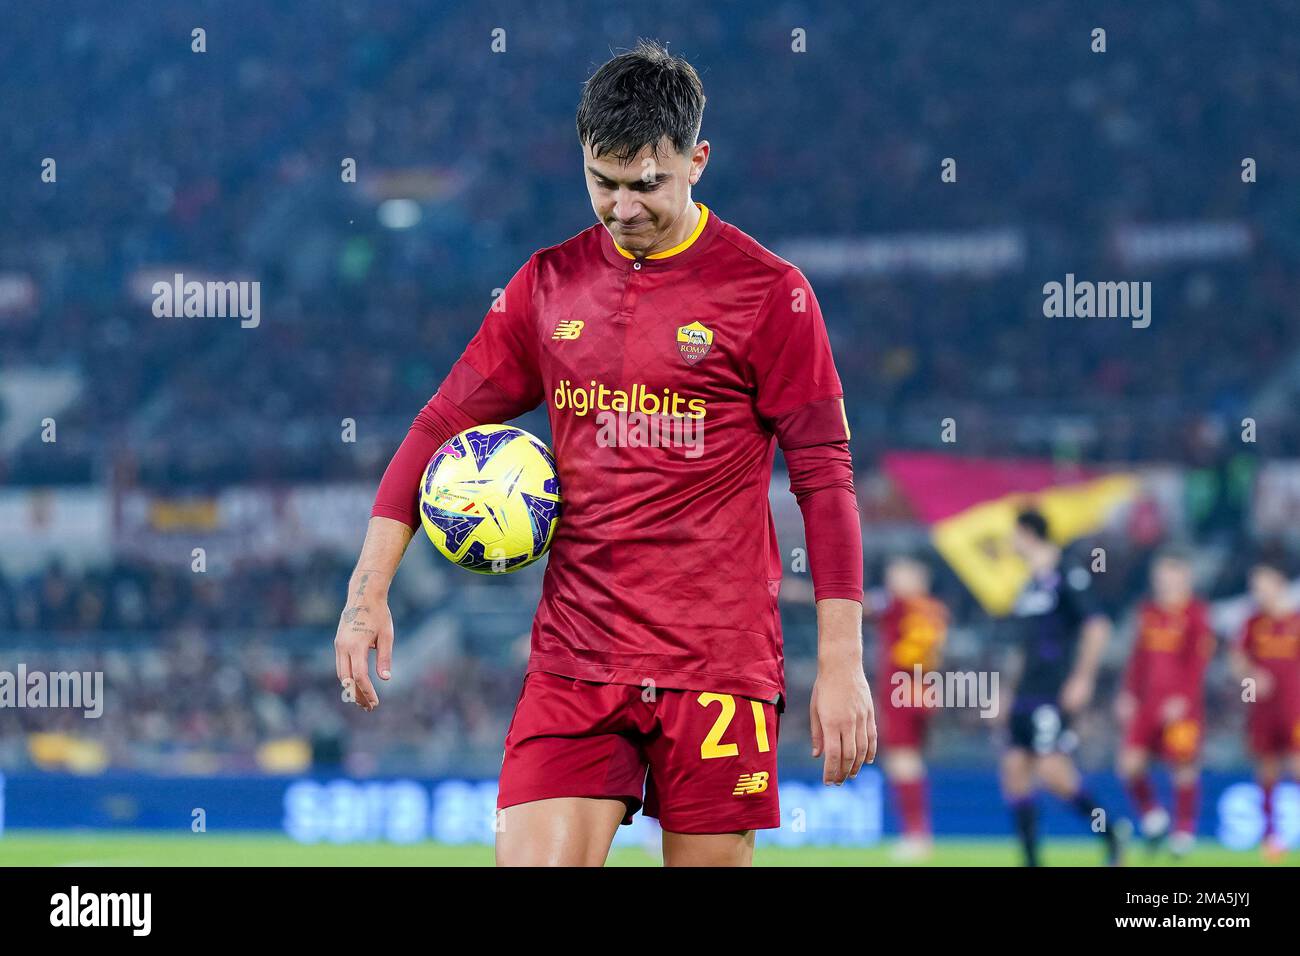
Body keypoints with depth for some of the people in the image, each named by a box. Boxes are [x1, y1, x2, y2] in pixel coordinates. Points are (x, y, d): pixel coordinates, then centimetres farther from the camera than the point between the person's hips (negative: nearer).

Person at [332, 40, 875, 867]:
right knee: (531, 861, -10)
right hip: (574, 654, 3)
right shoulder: (548, 284, 10)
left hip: (717, 663, -3)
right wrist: (369, 589, 4)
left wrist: (842, 661, -7)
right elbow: (444, 425, 14)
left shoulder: (767, 291, -2)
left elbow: (824, 474, -2)